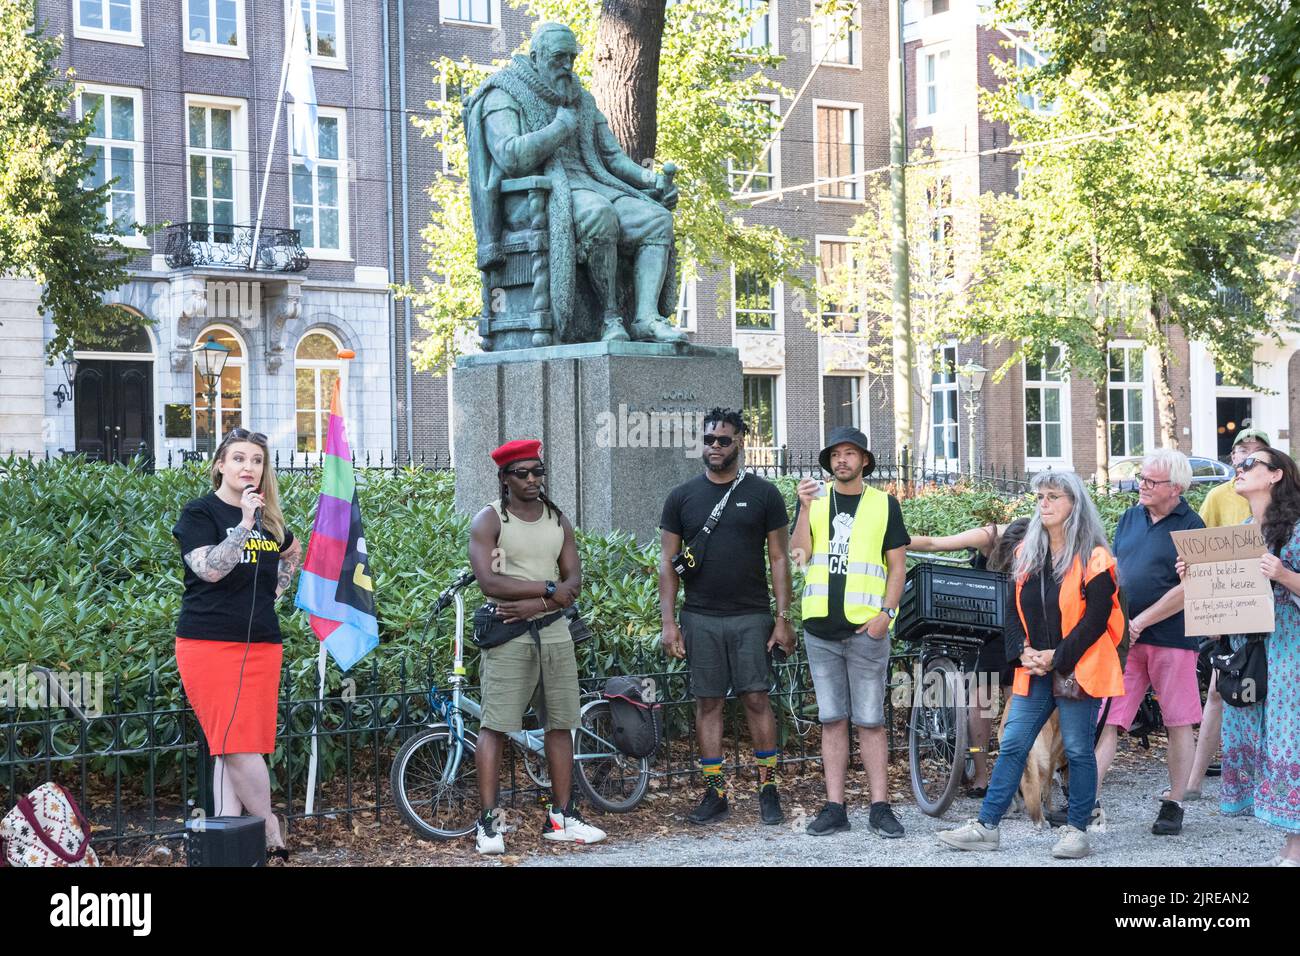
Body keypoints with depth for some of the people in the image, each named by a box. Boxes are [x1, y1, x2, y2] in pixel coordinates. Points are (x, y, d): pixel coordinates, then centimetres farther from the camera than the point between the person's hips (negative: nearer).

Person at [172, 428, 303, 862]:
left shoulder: (271, 519, 13)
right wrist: (245, 523, -24)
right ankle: (272, 835, 2)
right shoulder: (200, 513, -3)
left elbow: (292, 553, 32)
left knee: (239, 746, 3)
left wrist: (275, 590, 14)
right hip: (210, 643, -5)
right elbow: (209, 568, -18)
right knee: (234, 744, -9)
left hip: (262, 645, 5)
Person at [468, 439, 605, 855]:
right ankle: (488, 821, -7)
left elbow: (574, 582, 5)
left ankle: (561, 817, 14)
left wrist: (534, 604, -12)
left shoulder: (558, 521, 12)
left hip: (554, 630, 5)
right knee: (494, 725, -8)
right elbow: (489, 582, -15)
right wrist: (548, 589, -14)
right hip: (508, 635, -5)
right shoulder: (489, 521, -3)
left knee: (560, 724, 7)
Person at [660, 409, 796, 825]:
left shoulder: (763, 494, 4)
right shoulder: (682, 497, 7)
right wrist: (669, 622, -1)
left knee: (756, 699, -3)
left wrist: (783, 618, -3)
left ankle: (768, 788, 5)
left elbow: (779, 558, 3)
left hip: (751, 617, -1)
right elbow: (667, 561, 7)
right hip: (700, 618, 2)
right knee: (708, 703, 3)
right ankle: (715, 793, 9)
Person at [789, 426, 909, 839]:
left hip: (866, 628, -2)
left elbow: (897, 565, 4)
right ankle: (834, 807, 10)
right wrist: (806, 508, -15)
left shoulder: (884, 504, 5)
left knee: (870, 721, -1)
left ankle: (880, 808, 3)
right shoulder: (815, 498, 9)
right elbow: (799, 553, -3)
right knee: (832, 719, 6)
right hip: (821, 627, 2)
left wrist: (885, 612, -8)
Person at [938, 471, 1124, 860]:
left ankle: (1077, 829, 13)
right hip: (1035, 670, 6)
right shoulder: (1027, 554, 11)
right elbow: (1015, 610, 12)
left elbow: (1096, 619, -13)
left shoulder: (1093, 559, -8)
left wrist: (1058, 657, -14)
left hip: (1077, 670, -6)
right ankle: (986, 826, 8)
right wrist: (1024, 651, -3)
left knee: (1077, 750, 2)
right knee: (1012, 747, 5)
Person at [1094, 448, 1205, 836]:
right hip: (1123, 636, 5)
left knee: (1179, 724, 6)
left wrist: (1139, 622, -13)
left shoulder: (1190, 526, -5)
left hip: (1172, 639, -4)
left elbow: (1187, 589, -12)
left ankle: (1173, 805, 16)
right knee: (1105, 720, -1)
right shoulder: (1130, 519, 12)